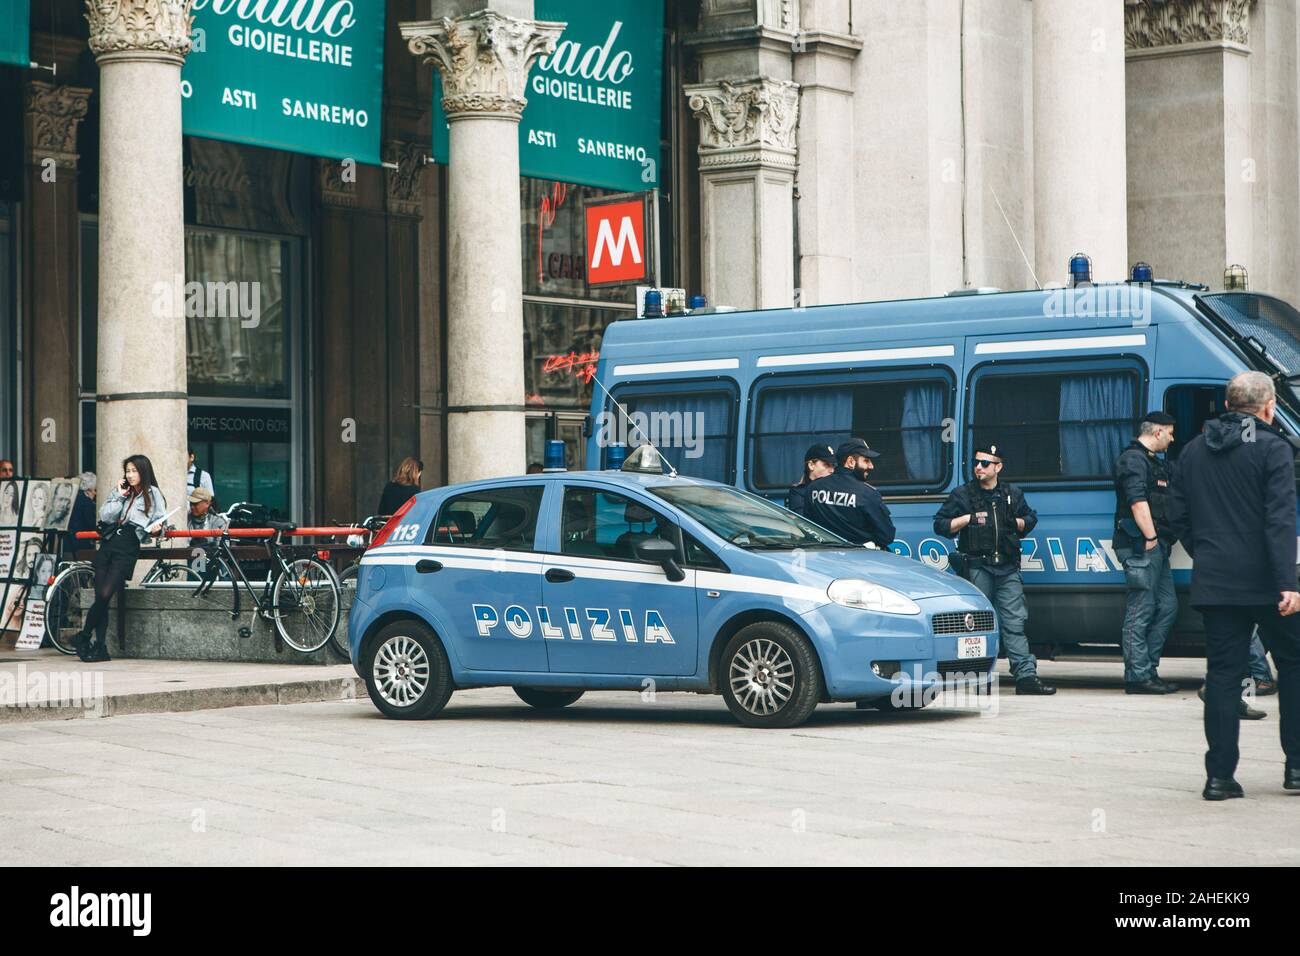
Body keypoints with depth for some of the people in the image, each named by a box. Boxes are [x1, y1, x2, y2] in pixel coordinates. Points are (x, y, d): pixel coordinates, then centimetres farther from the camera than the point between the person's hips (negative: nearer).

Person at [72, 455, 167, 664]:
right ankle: (100, 648, 3)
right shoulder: (119, 491, 18)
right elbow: (105, 516, 7)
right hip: (107, 545, 4)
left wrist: (156, 526, -19)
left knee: (104, 595, -15)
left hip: (127, 550, -4)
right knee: (101, 597, -4)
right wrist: (119, 497, 1)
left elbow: (162, 520, 1)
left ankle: (83, 637, 2)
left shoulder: (152, 494, 8)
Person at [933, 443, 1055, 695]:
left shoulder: (1012, 494, 15)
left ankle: (1026, 676, -7)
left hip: (1007, 568, 2)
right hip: (977, 568, -2)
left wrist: (1016, 523, 5)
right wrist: (969, 518, -7)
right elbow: (940, 525, 5)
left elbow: (1031, 518, 26)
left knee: (1015, 623, -3)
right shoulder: (962, 494, 7)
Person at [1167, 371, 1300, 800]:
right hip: (1264, 583, -4)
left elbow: (1178, 516, 14)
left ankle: (1219, 775, 0)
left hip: (1213, 583, 4)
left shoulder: (1194, 451, 11)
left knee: (1222, 673, 5)